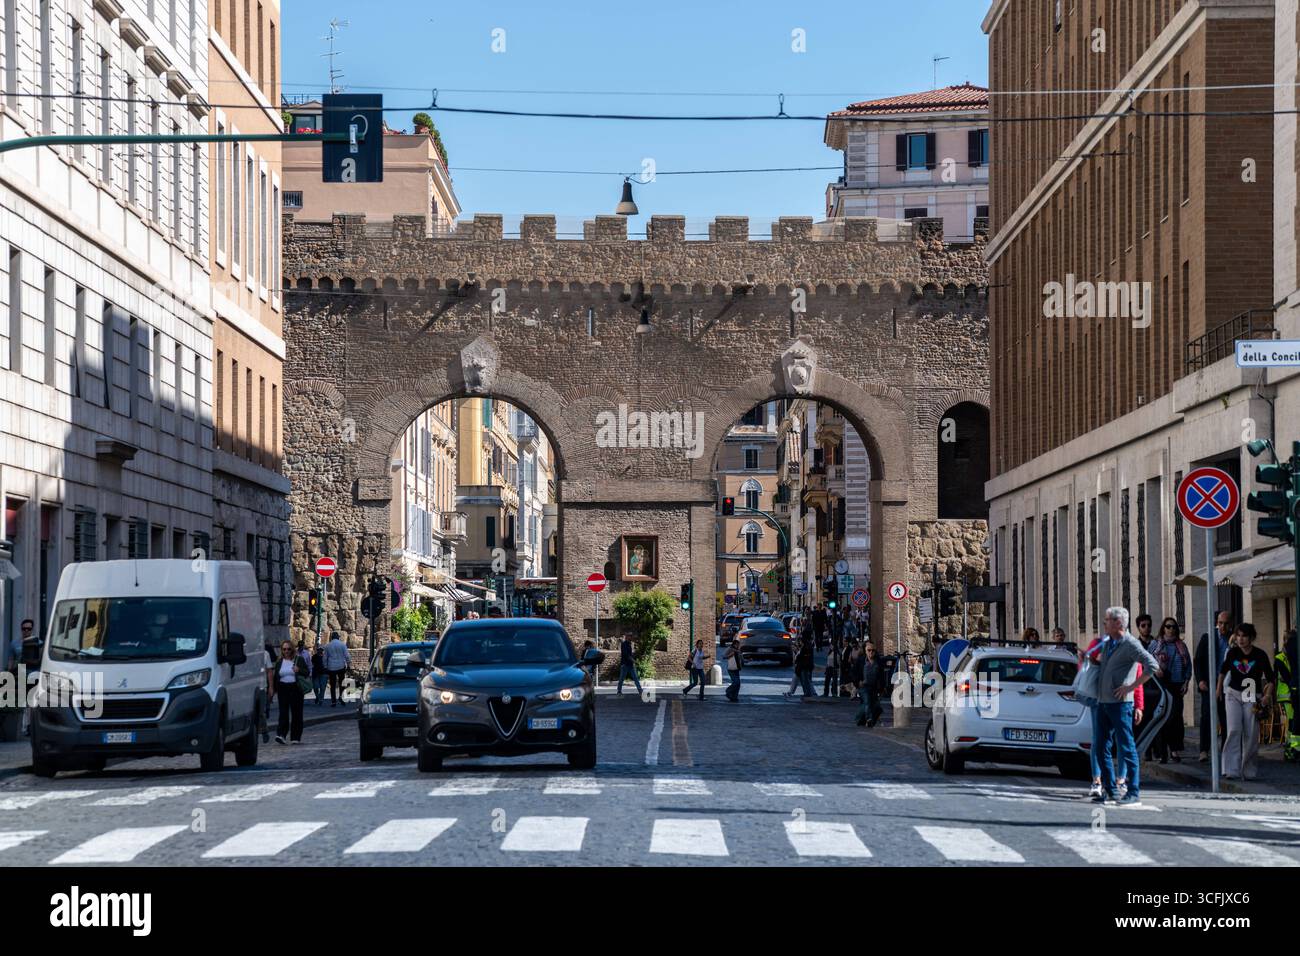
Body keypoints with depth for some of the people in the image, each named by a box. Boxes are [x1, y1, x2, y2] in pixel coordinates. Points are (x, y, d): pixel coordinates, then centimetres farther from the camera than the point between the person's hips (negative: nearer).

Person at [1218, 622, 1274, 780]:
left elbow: (1270, 677, -3)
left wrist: (1268, 695, -17)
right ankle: (1231, 769, -17)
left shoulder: (1260, 655, -6)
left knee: (1251, 735, -1)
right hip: (1233, 694, 1)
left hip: (1252, 697, -1)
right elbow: (1223, 670, 18)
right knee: (1234, 730, -13)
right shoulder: (1232, 652, -1)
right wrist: (1219, 689, 25)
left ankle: (1248, 770, 11)